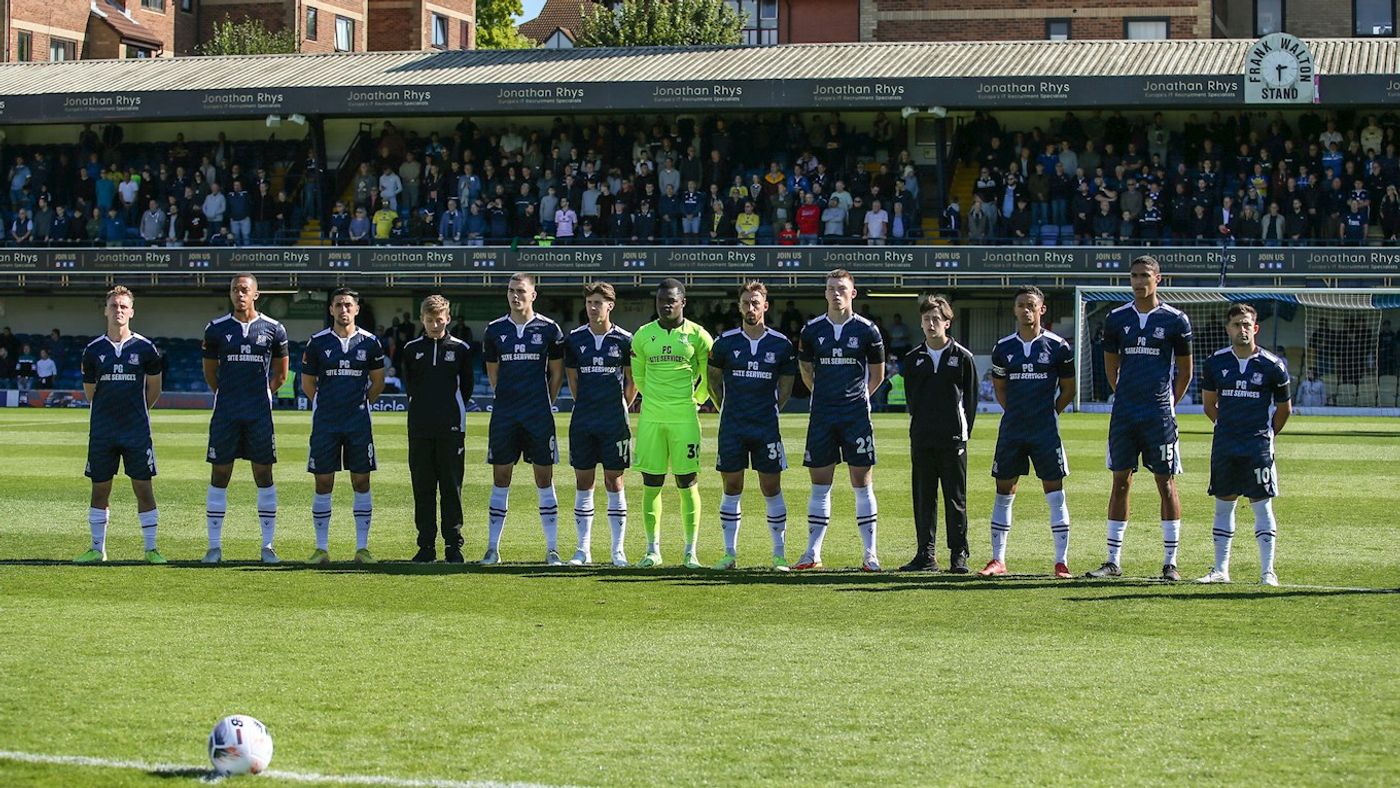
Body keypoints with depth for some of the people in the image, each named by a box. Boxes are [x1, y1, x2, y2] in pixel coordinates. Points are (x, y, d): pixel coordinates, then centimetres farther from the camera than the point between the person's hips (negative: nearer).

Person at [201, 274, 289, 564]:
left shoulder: (273, 330, 3)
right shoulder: (216, 329, 3)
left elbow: (280, 374, 14)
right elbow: (210, 371, 14)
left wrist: (261, 395, 10)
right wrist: (228, 396, 12)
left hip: (260, 416, 0)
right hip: (225, 415, 0)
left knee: (264, 475, 2)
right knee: (219, 476, 1)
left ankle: (268, 545, 8)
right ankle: (215, 545, 5)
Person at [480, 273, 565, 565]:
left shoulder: (549, 329, 1)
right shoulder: (495, 330, 6)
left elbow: (556, 373, 9)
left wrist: (544, 404, 10)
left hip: (539, 416, -2)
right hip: (504, 415, 2)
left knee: (544, 478, 1)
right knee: (500, 478, 3)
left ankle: (552, 549, 5)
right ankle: (492, 548, 7)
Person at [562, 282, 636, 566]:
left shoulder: (624, 340, -2)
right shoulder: (574, 339, 5)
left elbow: (632, 380, 7)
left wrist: (620, 408, 8)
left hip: (614, 424, -2)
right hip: (582, 423, 2)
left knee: (614, 483, 0)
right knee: (583, 484, 4)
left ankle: (618, 550, 5)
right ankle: (584, 548, 9)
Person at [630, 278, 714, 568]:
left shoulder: (697, 335, 0)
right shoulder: (643, 335, 7)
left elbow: (710, 375, 11)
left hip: (684, 418, -2)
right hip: (651, 418, 2)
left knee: (687, 483, -1)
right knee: (651, 484, 2)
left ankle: (690, 552, 4)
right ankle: (653, 550, 10)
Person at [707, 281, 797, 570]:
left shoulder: (781, 345, 1)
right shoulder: (726, 342, 1)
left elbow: (786, 386, 13)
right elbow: (713, 378, 14)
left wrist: (769, 412, 8)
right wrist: (726, 410, 10)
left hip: (766, 427, 0)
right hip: (732, 427, 0)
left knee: (771, 488, 1)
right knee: (732, 487, 2)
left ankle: (780, 554, 8)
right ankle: (730, 554, 8)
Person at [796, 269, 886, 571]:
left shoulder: (866, 330, 0)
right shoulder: (812, 330, 5)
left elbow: (877, 375, 10)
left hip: (856, 417, -2)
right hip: (822, 417, 2)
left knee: (862, 484, -1)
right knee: (820, 485, 5)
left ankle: (870, 554, 3)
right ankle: (813, 553, 10)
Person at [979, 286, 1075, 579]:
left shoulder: (1058, 347, 0)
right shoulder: (1003, 347, 7)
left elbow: (1068, 389, 7)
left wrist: (1049, 413, 2)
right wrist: (1016, 413, 8)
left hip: (1045, 431, -3)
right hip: (1011, 430, 3)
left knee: (1055, 494, -3)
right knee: (1004, 492, 5)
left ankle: (1061, 561, 1)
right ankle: (998, 559, 13)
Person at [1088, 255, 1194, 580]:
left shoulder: (1175, 320, 0)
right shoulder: (1117, 319, 7)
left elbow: (1184, 371, 7)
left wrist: (1167, 404, 5)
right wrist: (1125, 396, 12)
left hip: (1159, 415, -3)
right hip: (1123, 414, 3)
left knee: (1166, 484, 0)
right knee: (1120, 483, 5)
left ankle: (1170, 563, 5)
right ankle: (1113, 561, 10)